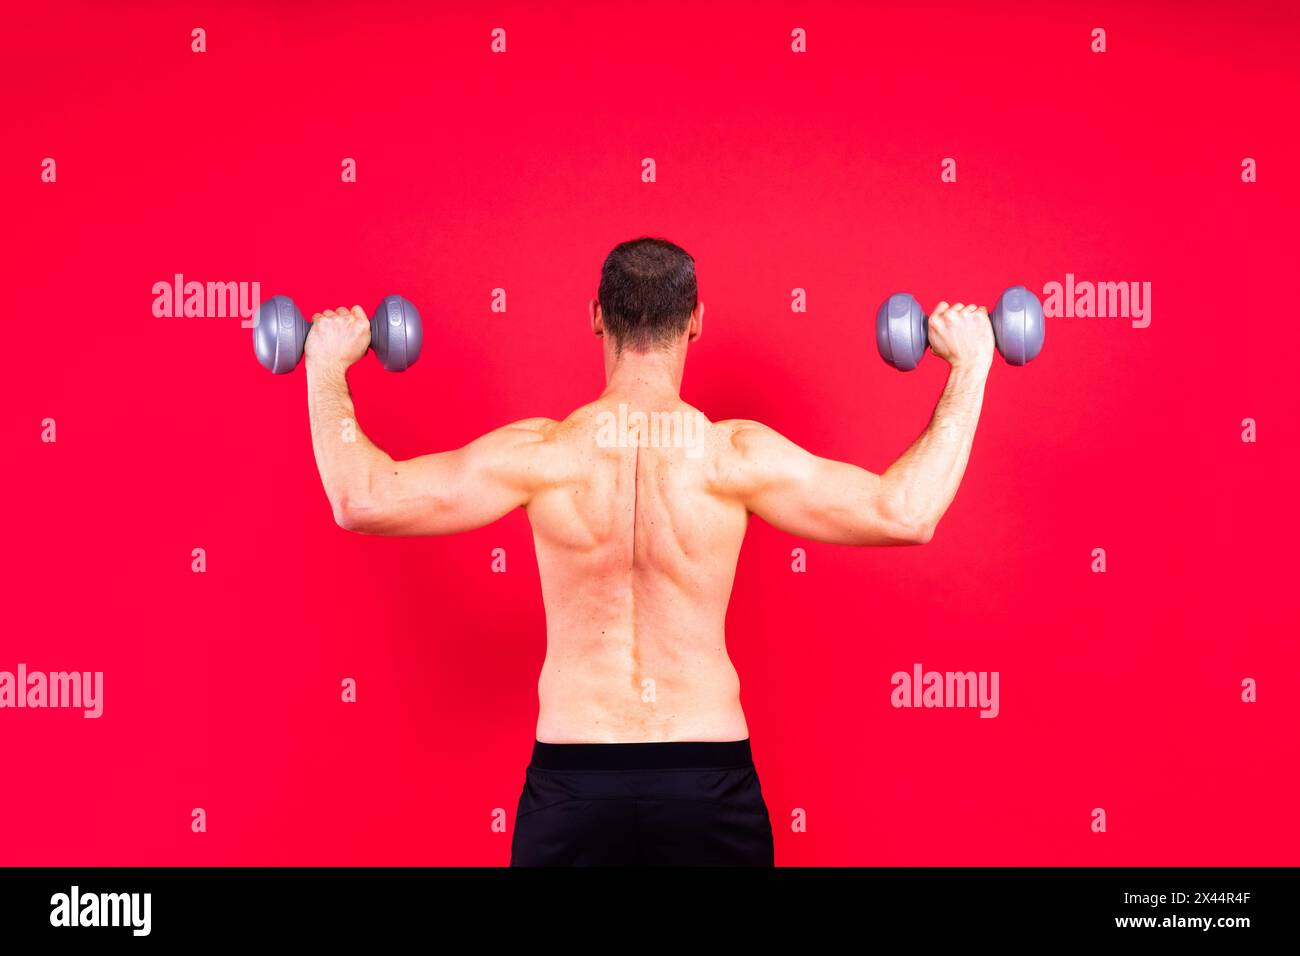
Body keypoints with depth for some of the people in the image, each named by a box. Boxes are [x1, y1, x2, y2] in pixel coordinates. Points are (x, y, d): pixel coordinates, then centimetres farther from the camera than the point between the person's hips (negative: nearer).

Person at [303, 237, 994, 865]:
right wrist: (968, 366, 2)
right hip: (709, 784, 0)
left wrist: (327, 370, 8)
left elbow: (361, 499, -6)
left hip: (570, 785, 1)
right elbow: (907, 513, -7)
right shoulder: (735, 456, -9)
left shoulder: (542, 454, -7)